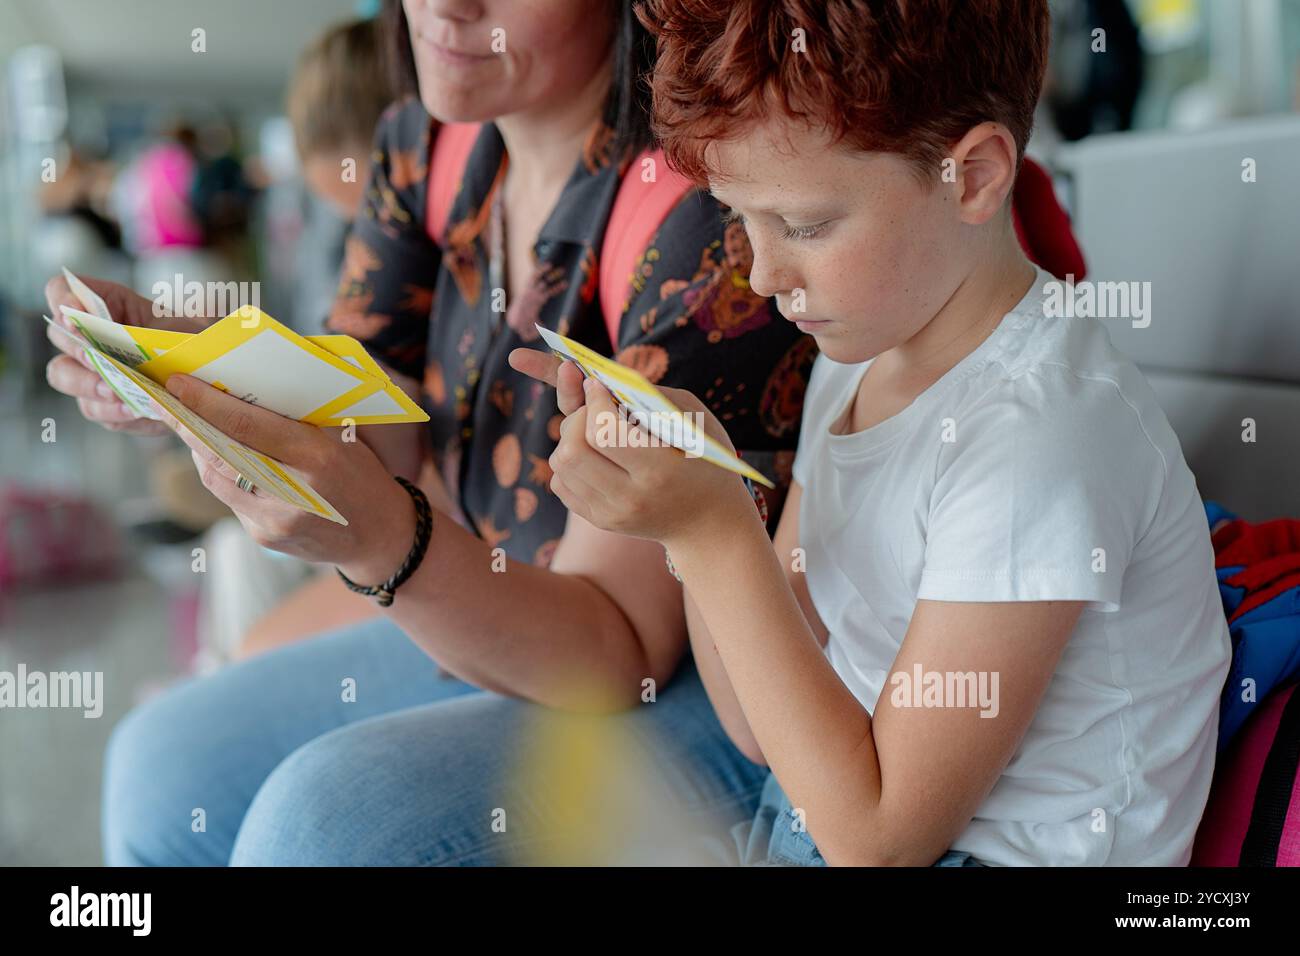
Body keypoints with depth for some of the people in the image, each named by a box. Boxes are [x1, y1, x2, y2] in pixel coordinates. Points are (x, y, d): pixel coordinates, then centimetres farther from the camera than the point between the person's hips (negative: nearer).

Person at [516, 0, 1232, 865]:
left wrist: (716, 532, -23)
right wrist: (694, 489, -10)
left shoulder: (1043, 439, -23)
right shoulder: (861, 355, 2)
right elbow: (767, 726, 4)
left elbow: (879, 836, -20)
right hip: (810, 827, 7)